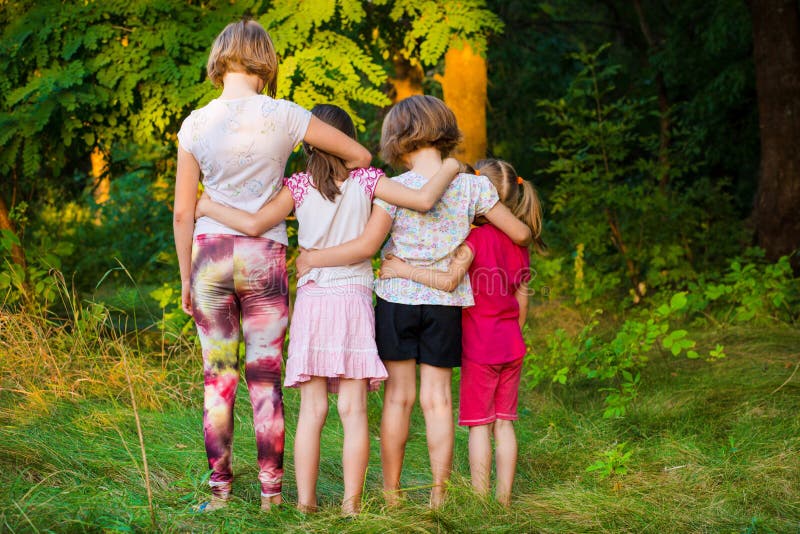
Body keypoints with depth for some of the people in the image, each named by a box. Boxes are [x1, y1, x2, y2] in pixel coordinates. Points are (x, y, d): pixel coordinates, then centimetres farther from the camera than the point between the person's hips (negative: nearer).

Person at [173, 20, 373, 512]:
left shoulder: (196, 124, -1)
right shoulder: (283, 116, -5)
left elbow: (183, 212, 3)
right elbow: (360, 156, 2)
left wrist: (186, 277, 11)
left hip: (210, 251, 1)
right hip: (265, 255, -1)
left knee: (217, 378, 7)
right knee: (265, 378, 5)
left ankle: (219, 490, 11)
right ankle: (270, 492, 9)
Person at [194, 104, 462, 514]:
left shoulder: (299, 187, 0)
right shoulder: (366, 181, -1)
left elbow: (254, 224, -9)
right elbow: (425, 199, -10)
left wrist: (208, 207, 5)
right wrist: (449, 169, 8)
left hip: (312, 299, 1)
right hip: (354, 299, -1)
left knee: (312, 409, 2)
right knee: (353, 409, 1)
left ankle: (305, 501, 2)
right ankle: (351, 502, 1)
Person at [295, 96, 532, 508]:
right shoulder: (472, 187, -2)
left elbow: (366, 246, -14)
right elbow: (520, 232, 3)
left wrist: (313, 258, -3)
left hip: (398, 299, -1)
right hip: (444, 304, 1)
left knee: (398, 397, 7)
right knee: (437, 398, 6)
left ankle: (391, 492, 13)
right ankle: (439, 493, 9)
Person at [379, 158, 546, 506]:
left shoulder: (475, 236, -14)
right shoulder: (517, 243, 8)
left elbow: (450, 280, -25)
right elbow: (521, 300, 12)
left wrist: (403, 270, -22)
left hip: (479, 346, -6)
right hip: (511, 346, 6)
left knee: (478, 424, 1)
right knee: (503, 423, 10)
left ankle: (480, 501, 3)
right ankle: (503, 500, 12)